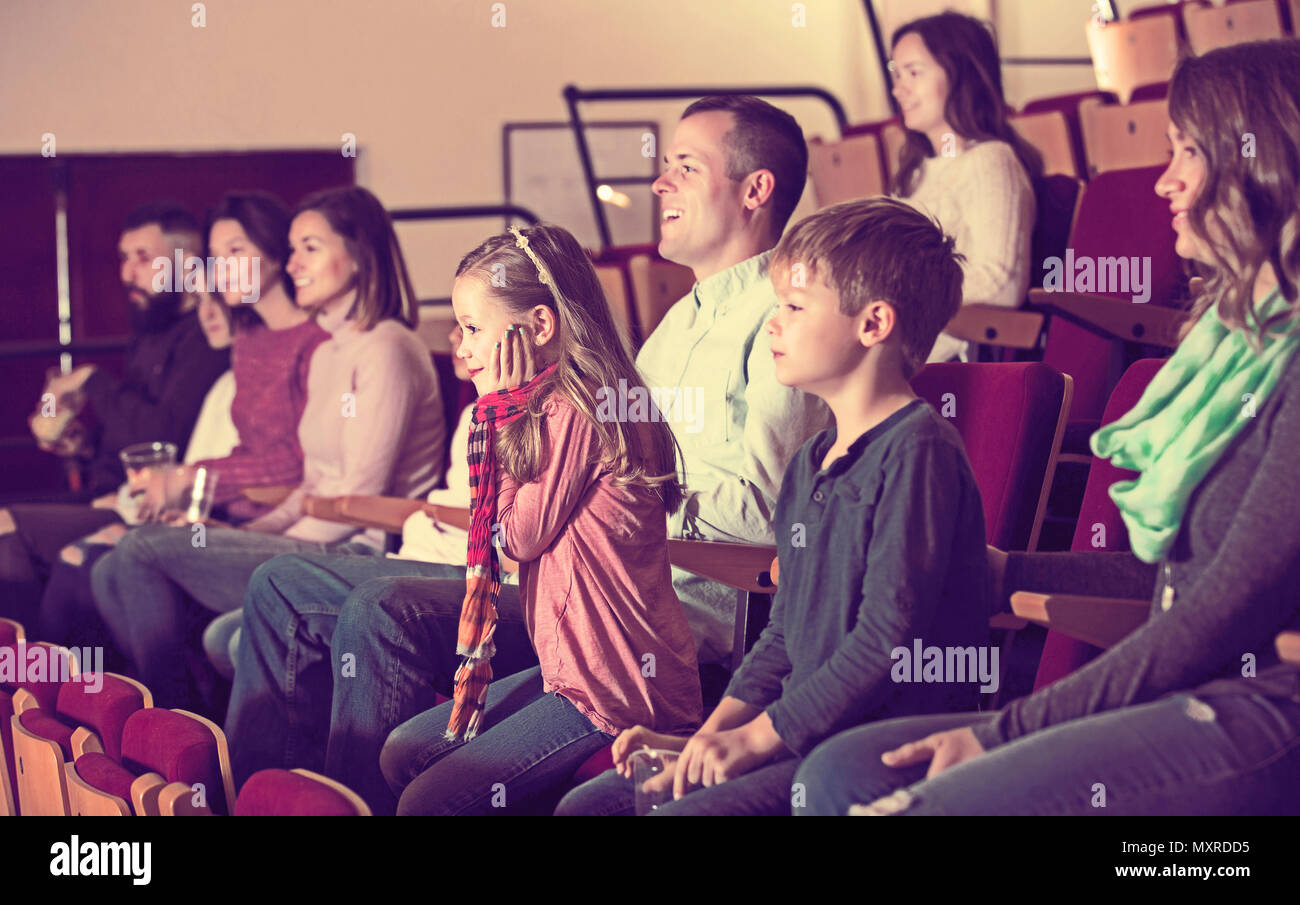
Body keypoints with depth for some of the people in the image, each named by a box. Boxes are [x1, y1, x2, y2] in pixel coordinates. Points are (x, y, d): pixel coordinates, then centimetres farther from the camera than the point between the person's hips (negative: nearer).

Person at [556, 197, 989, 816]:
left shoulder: (918, 449, -12)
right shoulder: (810, 463, 18)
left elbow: (890, 640, -19)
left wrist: (758, 736, -15)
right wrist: (711, 733, 7)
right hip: (802, 735, 9)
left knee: (682, 812, -26)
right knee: (584, 805, 0)